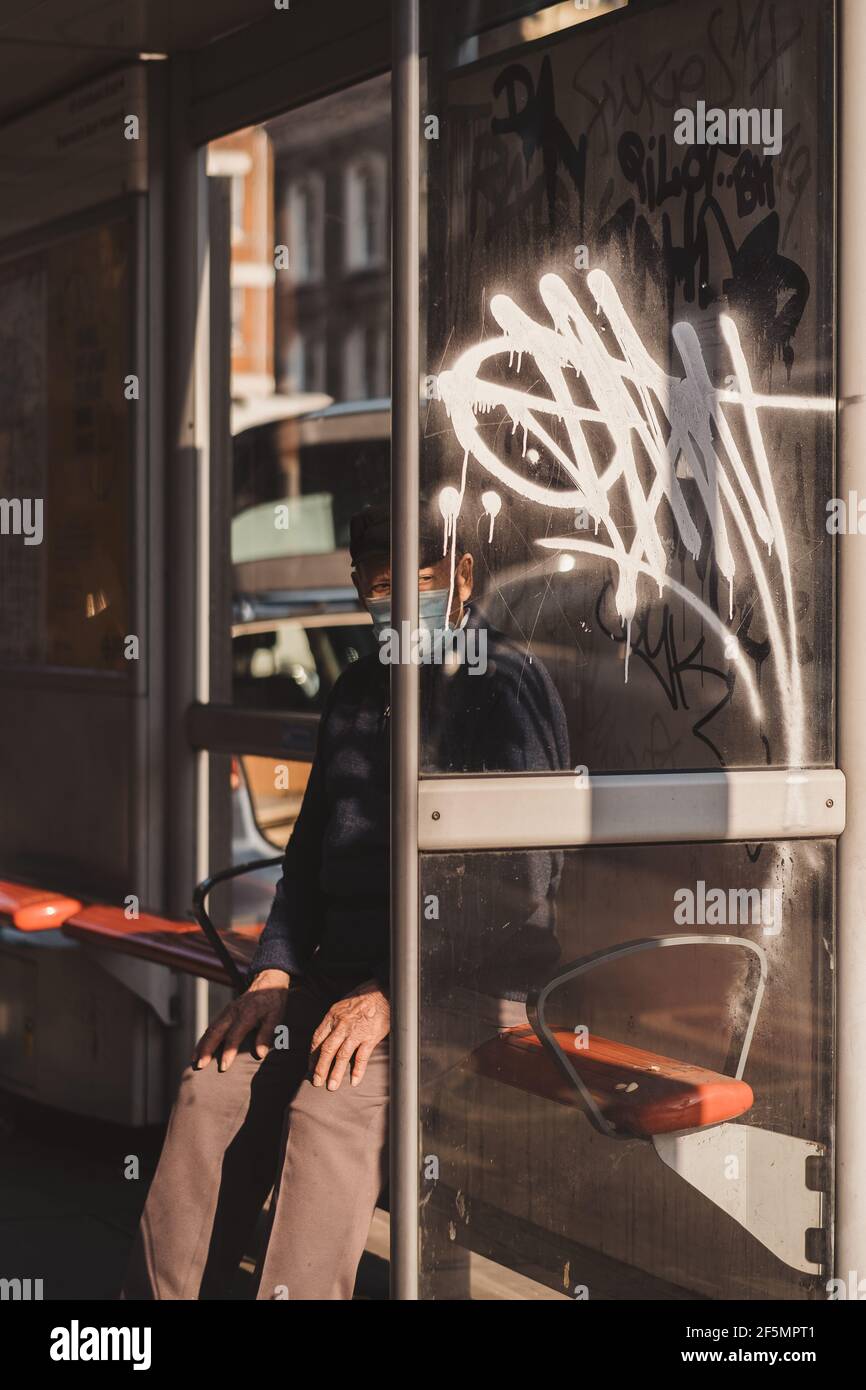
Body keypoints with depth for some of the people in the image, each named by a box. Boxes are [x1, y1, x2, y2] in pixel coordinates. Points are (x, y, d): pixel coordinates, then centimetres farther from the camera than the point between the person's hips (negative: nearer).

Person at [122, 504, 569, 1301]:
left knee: (333, 1099, -30)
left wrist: (391, 995, -18)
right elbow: (312, 848, 22)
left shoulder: (507, 689, -7)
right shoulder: (358, 692, 17)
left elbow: (520, 884, -15)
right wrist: (275, 974, 5)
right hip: (347, 968, 7)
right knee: (215, 1085, -16)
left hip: (475, 980, -6)